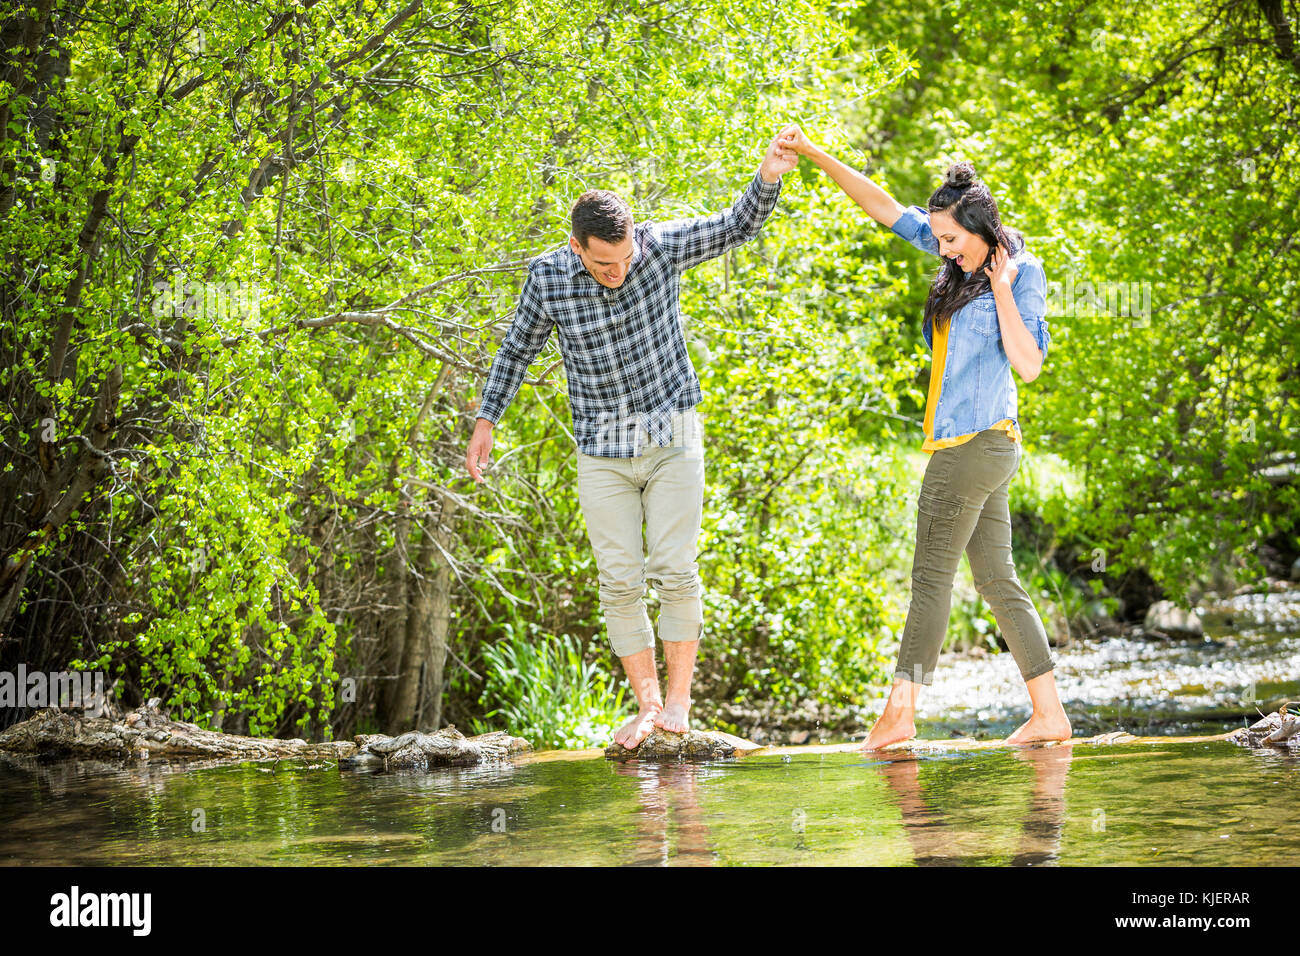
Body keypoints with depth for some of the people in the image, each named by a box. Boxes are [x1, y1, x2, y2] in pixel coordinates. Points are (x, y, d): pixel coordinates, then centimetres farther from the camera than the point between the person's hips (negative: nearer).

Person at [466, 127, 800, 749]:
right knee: (619, 581, -2)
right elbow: (518, 348, 5)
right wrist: (486, 421, 6)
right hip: (602, 452, 1)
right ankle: (646, 704, 8)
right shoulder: (548, 277, -10)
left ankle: (679, 697, 5)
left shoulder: (660, 246, -11)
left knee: (674, 569, -6)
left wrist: (767, 175, -33)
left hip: (672, 439, -1)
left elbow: (738, 226, -14)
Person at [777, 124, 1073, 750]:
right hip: (984, 445, 8)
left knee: (932, 574, -5)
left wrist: (1002, 290, -13)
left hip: (975, 440, -8)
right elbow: (884, 207, 15)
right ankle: (1049, 714, 7)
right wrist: (816, 156, 10)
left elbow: (1028, 365, -16)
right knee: (997, 580, 7)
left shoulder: (1022, 274, -8)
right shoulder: (965, 258, 12)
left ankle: (901, 710, -3)